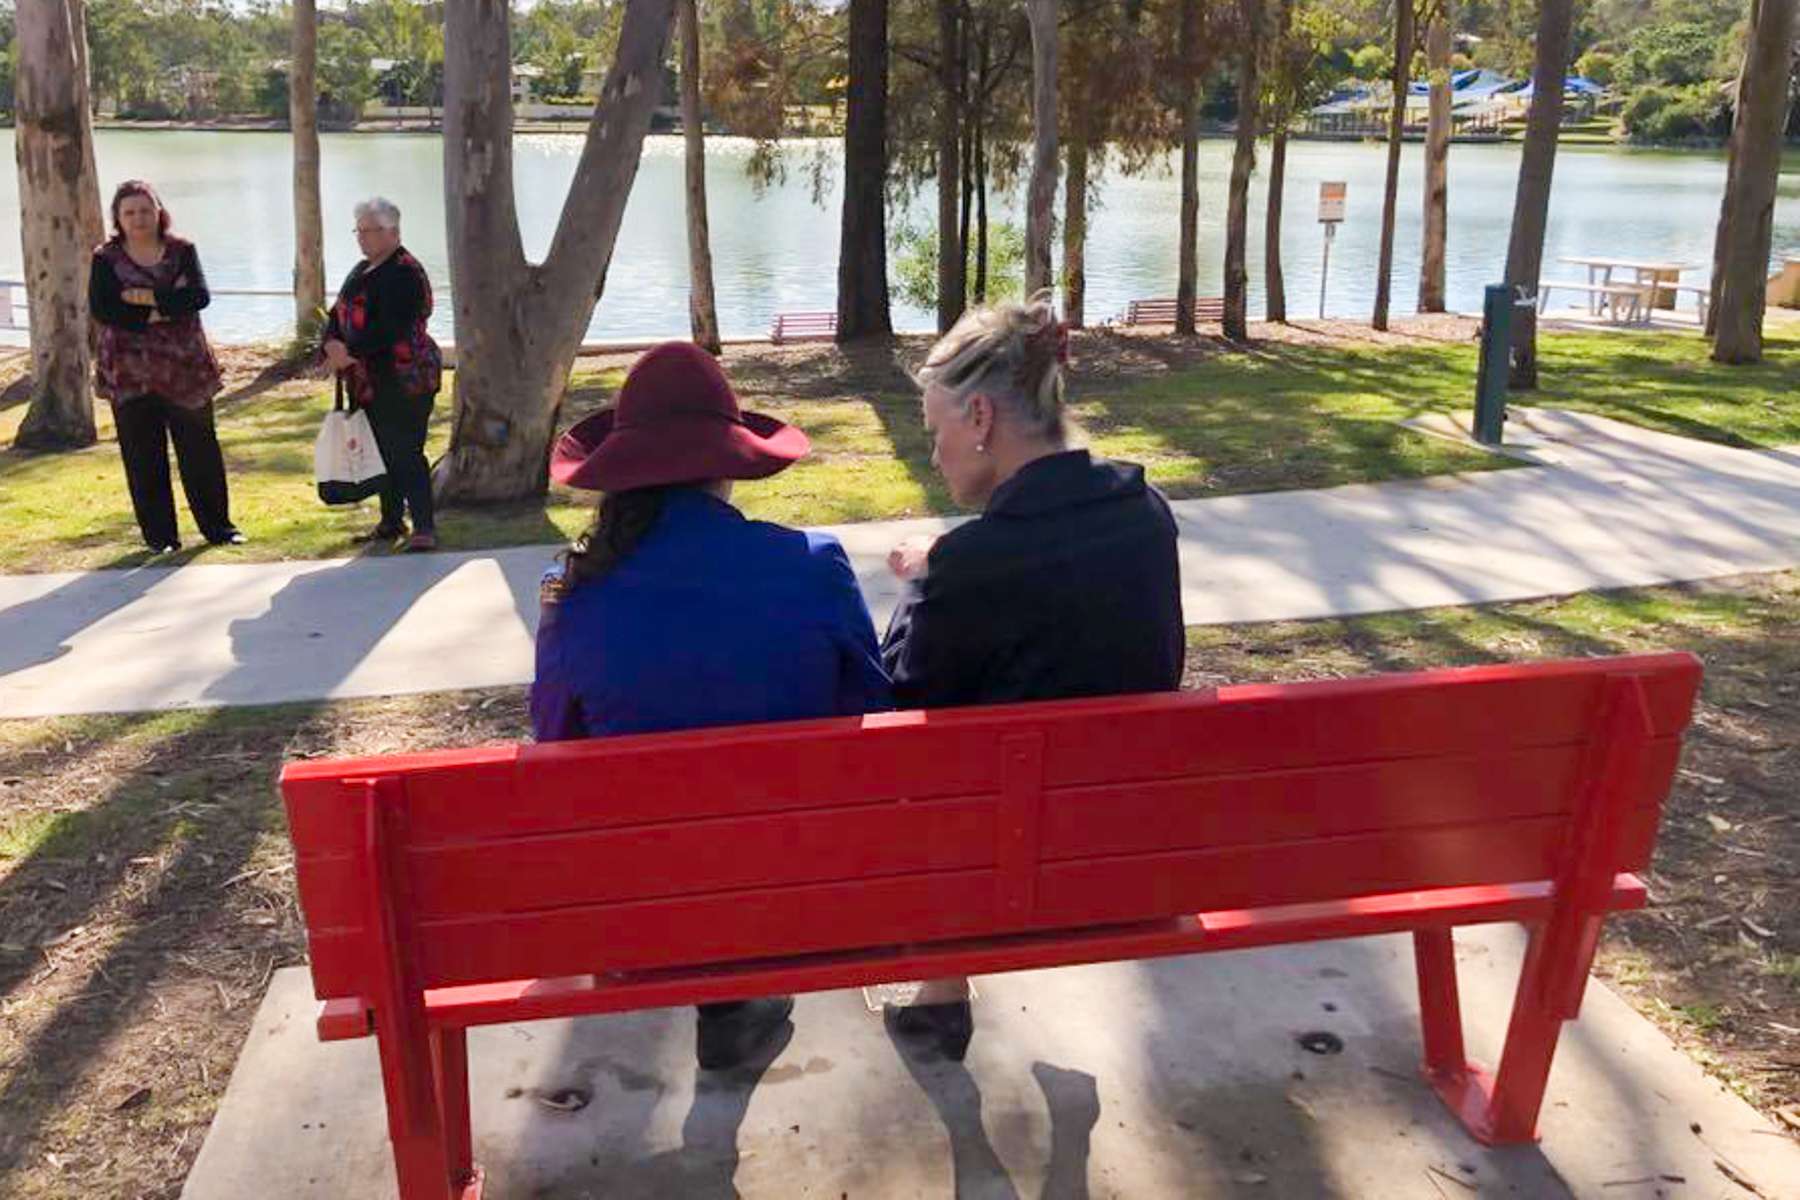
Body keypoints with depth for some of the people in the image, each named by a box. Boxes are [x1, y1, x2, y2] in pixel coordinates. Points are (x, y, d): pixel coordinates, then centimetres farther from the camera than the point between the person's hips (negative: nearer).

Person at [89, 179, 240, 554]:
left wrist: (150, 297, -19)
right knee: (143, 456, 2)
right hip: (131, 371, 0)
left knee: (200, 448, 5)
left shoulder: (182, 251, 4)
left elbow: (200, 296, -12)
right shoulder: (106, 258, 2)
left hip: (185, 367, 1)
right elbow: (101, 310, -12)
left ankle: (217, 525, 16)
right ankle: (159, 535, 12)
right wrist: (155, 314, -17)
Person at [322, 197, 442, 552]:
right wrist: (332, 344, -7)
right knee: (384, 453, 14)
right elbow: (338, 314, 12)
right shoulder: (362, 271, 17)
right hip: (370, 382, 9)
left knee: (406, 454, -9)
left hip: (404, 380, -9)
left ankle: (424, 528, -4)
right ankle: (391, 522, 24)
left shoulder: (404, 273, -13)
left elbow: (390, 328, -23)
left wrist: (351, 352, -22)